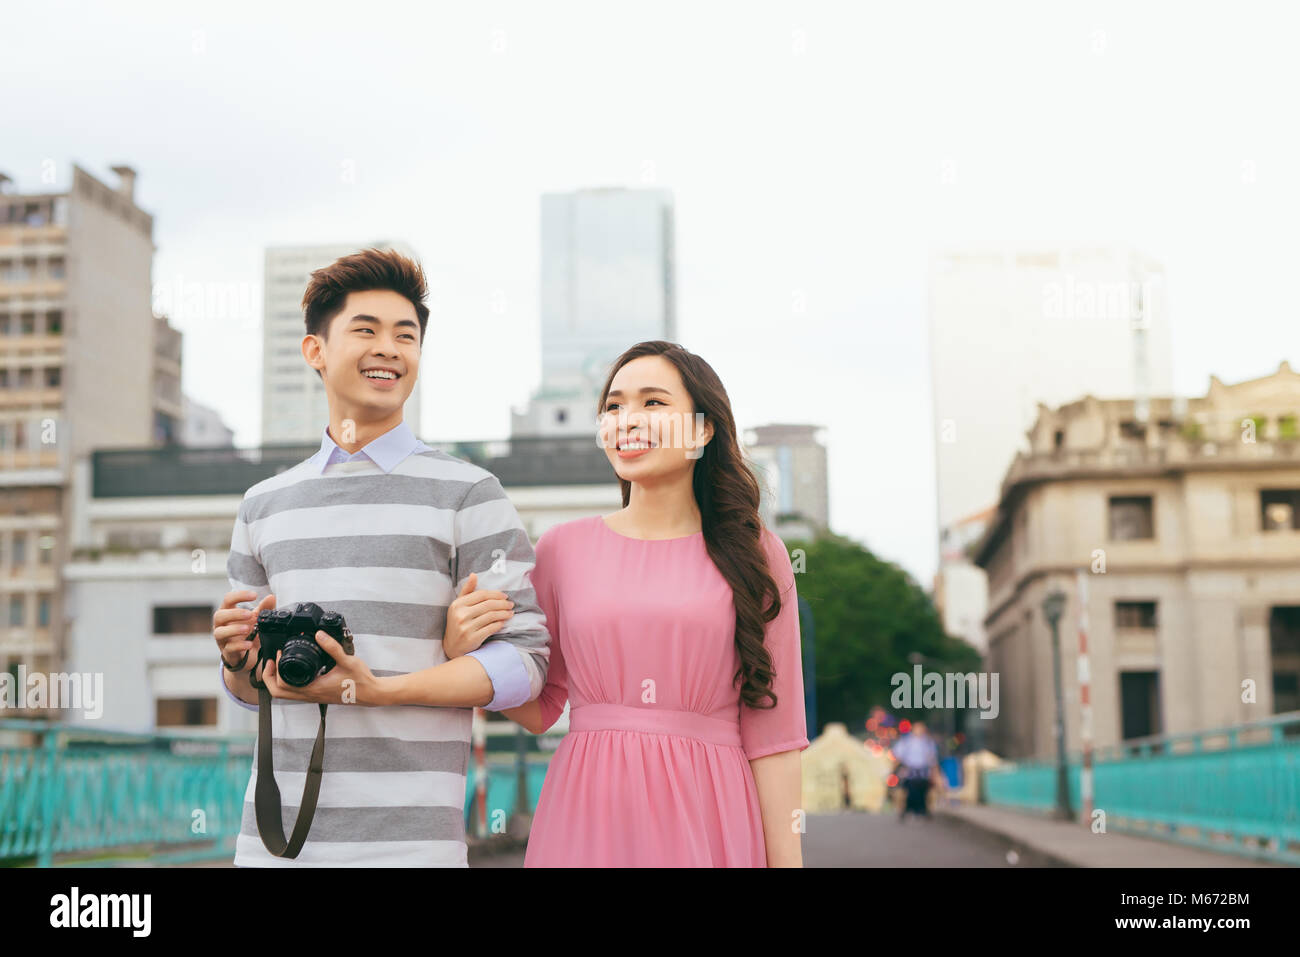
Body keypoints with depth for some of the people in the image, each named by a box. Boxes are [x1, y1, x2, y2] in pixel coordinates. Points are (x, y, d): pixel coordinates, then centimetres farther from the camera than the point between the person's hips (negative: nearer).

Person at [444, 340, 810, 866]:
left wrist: (786, 860, -6)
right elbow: (539, 709, 10)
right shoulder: (563, 546, 5)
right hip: (588, 819, 2)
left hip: (707, 820, -1)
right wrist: (463, 655, -7)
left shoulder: (755, 555, 1)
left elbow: (772, 736, -1)